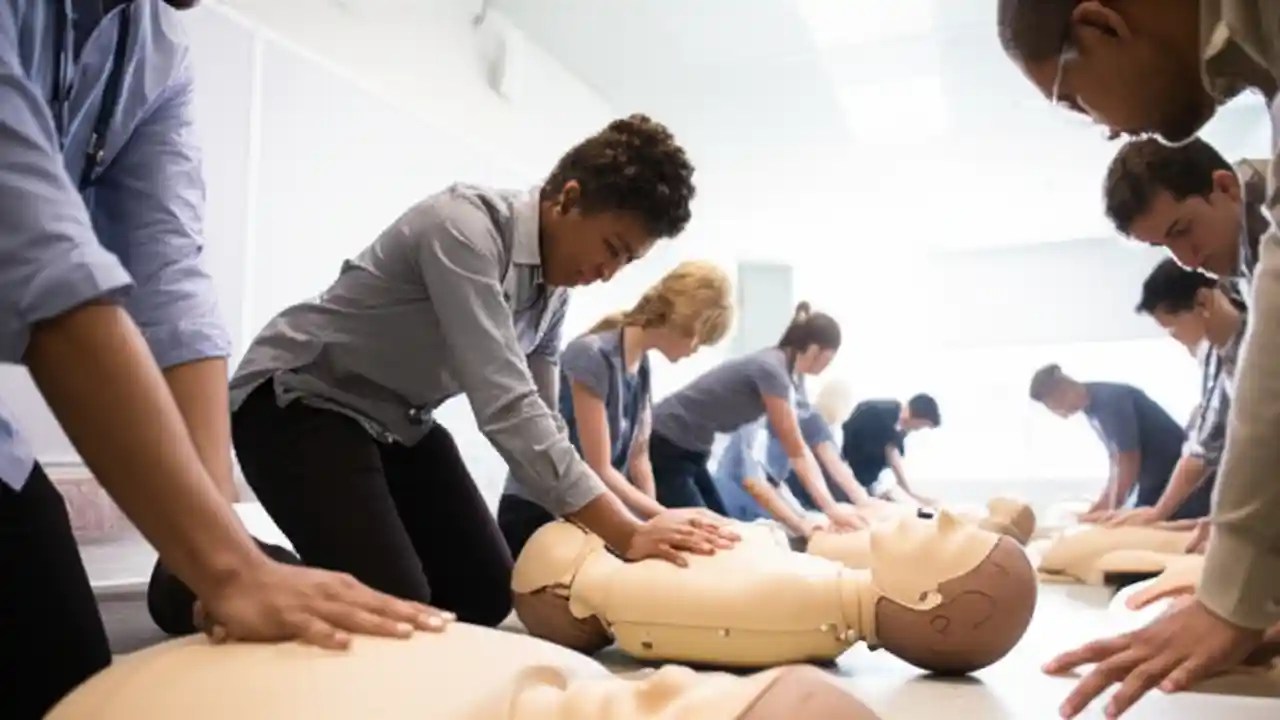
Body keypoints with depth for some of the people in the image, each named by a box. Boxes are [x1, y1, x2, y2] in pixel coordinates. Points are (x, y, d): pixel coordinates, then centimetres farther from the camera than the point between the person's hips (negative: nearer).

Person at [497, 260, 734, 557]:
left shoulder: (642, 364, 4)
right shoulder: (593, 356, -22)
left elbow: (638, 457, 4)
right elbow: (599, 470, -21)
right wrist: (665, 517, -18)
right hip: (537, 512, -8)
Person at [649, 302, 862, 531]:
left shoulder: (789, 372, 5)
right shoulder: (771, 369, -23)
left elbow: (800, 450, 6)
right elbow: (796, 452, -19)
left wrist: (832, 505, 2)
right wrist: (831, 508, -15)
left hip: (688, 450, 10)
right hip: (665, 446, -10)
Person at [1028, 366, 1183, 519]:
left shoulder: (1110, 399, -24)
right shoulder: (1093, 407, 4)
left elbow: (1129, 460, -22)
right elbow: (1117, 459, 9)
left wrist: (1112, 510, -16)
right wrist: (1104, 501, 4)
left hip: (1172, 474, -8)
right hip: (1151, 479, 8)